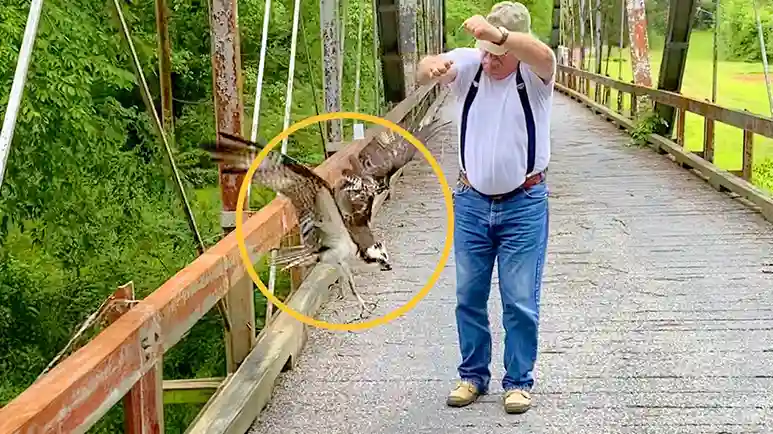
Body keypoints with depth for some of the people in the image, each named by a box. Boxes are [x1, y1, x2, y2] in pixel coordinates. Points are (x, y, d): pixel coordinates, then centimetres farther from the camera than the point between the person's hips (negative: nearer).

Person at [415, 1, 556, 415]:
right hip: (471, 202, 3)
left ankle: (519, 381, 18)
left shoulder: (533, 74, -11)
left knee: (521, 301, 3)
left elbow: (544, 56, -37)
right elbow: (426, 70, -25)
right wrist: (432, 66, -52)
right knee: (469, 296, 11)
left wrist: (497, 35, -57)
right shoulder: (469, 64, -5)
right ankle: (472, 375, 26)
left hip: (524, 204, -3)